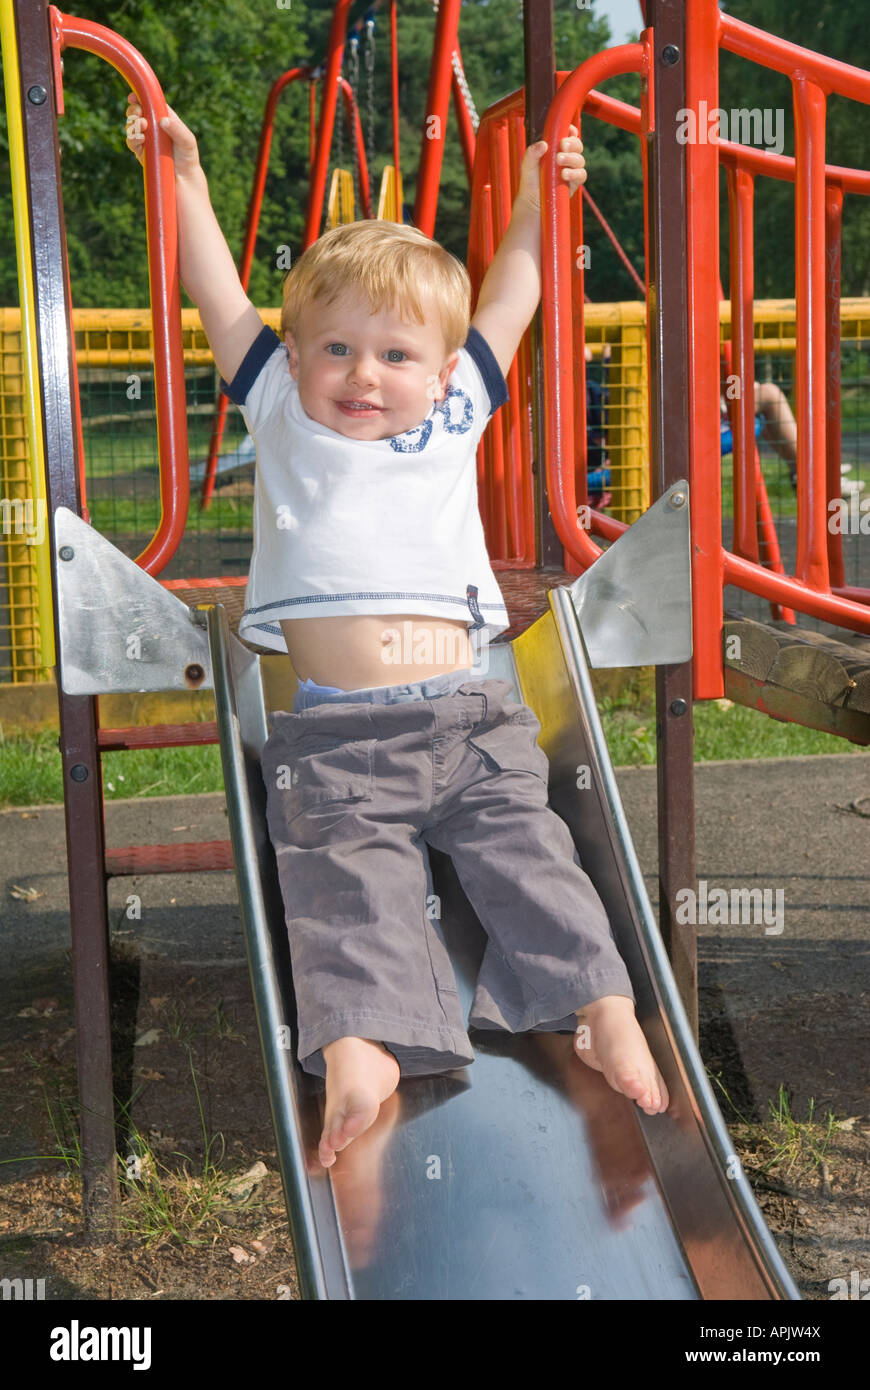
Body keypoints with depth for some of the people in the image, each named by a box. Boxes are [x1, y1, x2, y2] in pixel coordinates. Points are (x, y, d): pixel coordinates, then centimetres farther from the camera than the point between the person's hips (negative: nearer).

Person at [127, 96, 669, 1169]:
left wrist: (536, 200, 33)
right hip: (333, 733, -2)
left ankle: (603, 1007, -4)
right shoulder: (283, 414, 14)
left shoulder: (455, 412, 18)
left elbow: (508, 299, 29)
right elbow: (217, 296, 16)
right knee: (350, 879, -13)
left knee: (526, 854, -4)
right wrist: (185, 177, 18)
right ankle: (360, 1042, -21)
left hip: (470, 716, 2)